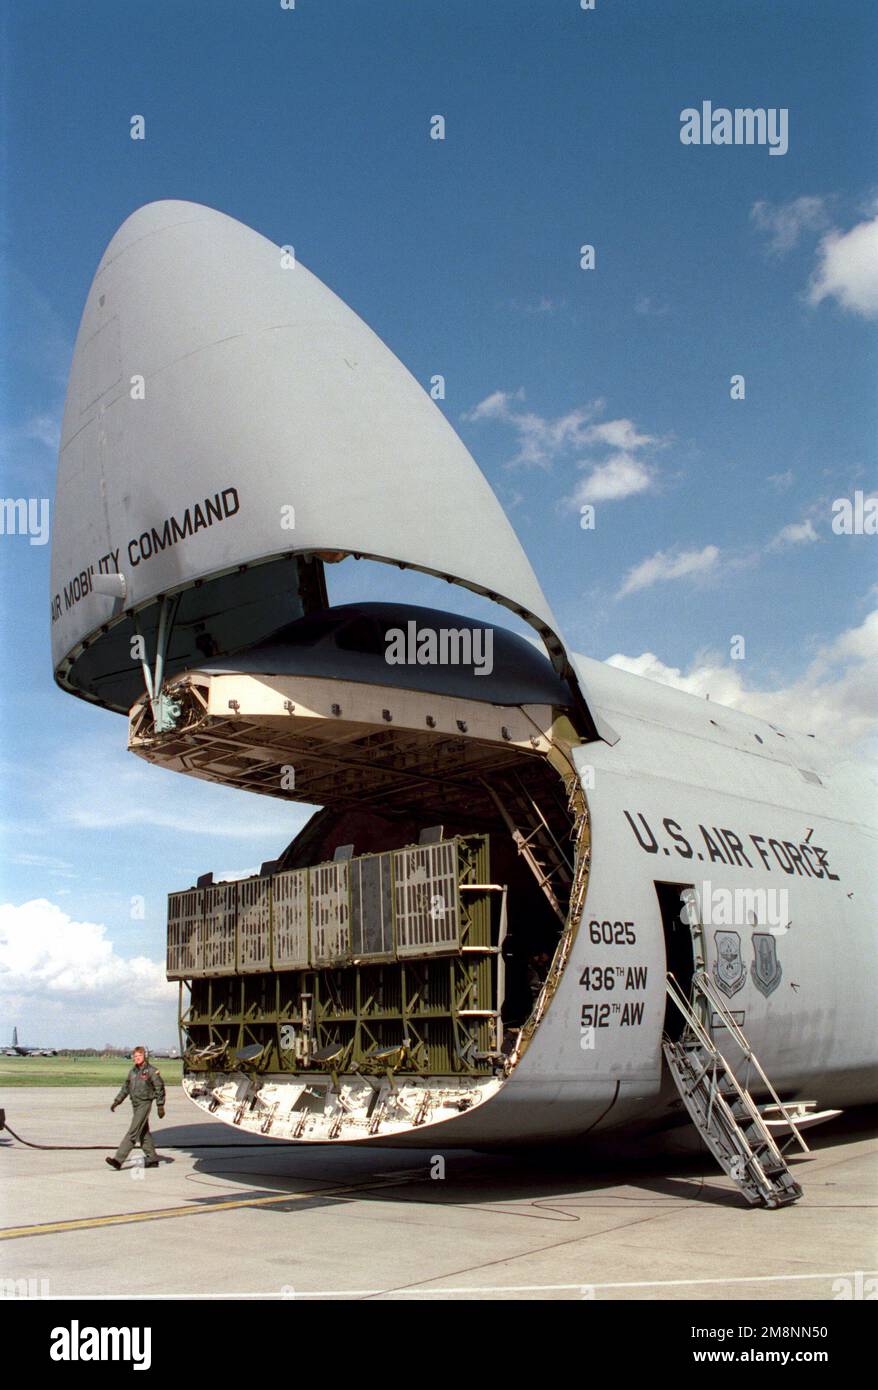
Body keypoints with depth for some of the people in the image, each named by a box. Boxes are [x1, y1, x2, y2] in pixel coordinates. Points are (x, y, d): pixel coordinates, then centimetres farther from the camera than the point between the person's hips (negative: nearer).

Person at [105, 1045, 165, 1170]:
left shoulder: (151, 1071, -9)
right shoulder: (133, 1071, 10)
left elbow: (159, 1088, -7)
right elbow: (125, 1087, 19)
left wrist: (160, 1106, -9)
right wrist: (117, 1101, 12)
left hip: (145, 1103, -7)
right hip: (135, 1103, 7)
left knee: (132, 1133, -11)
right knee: (143, 1133, 12)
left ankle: (118, 1160, -14)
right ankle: (152, 1159, 20)